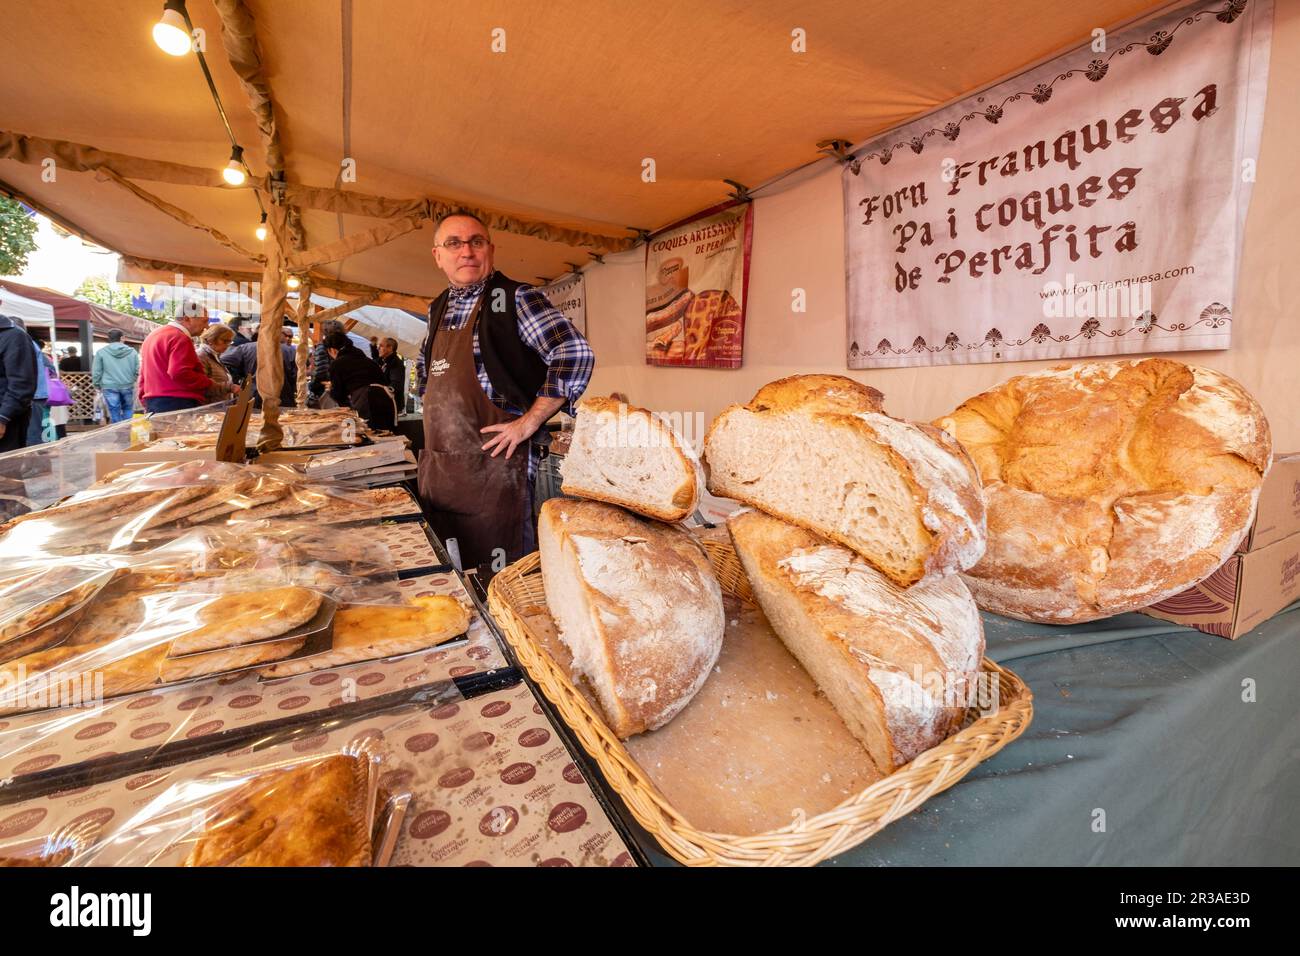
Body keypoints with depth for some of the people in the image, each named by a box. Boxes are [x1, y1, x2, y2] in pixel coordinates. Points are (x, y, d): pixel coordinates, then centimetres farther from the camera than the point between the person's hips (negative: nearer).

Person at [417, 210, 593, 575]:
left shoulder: (514, 298, -7)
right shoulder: (438, 309, 14)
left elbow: (576, 354, -18)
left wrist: (529, 422, -18)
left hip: (494, 462, -7)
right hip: (437, 464, 7)